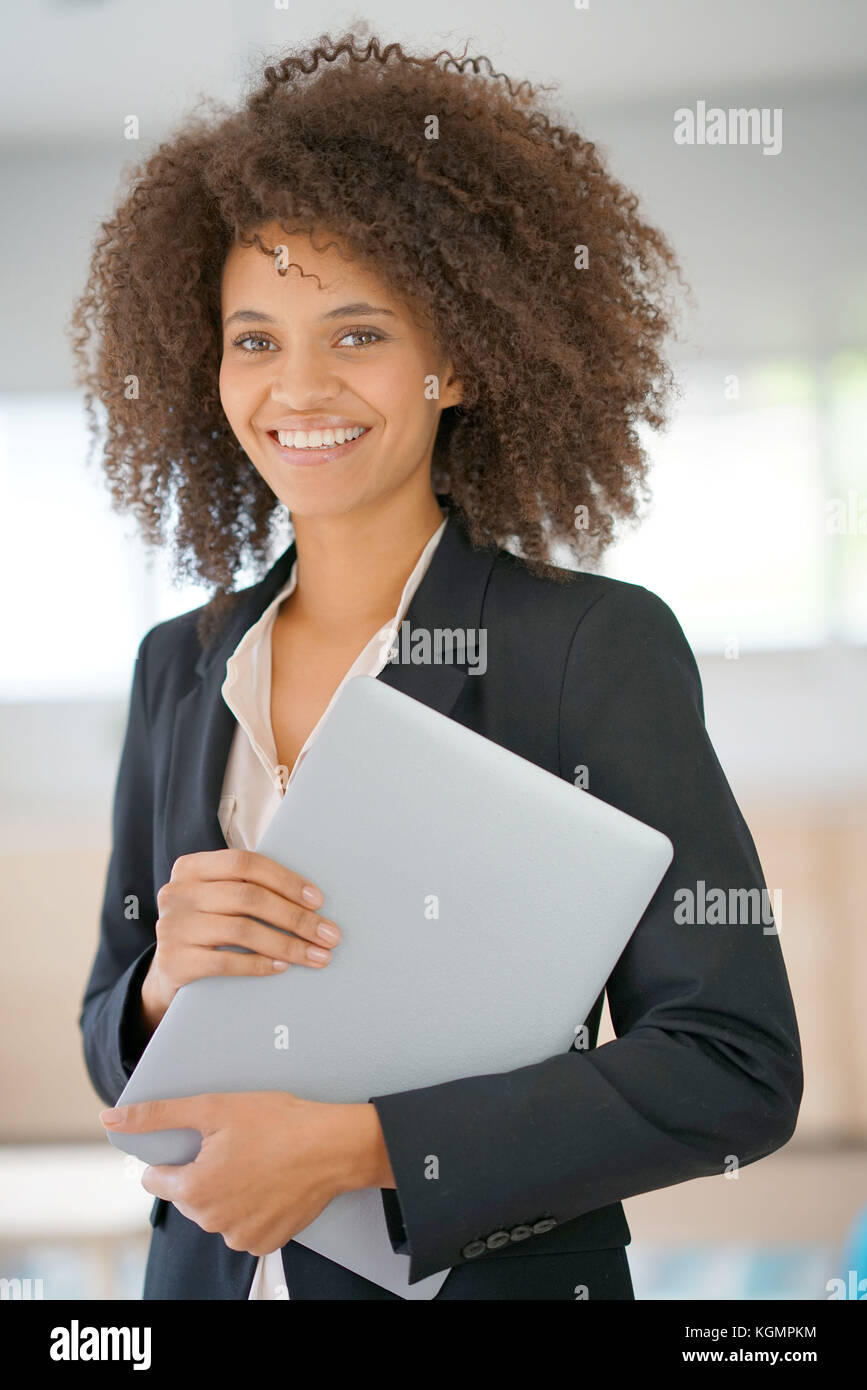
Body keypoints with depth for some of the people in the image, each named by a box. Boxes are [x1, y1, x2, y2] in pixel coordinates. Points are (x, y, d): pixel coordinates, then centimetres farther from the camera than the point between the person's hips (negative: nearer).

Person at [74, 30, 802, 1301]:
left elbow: (740, 1068, -18)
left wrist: (351, 1145, -22)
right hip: (209, 1269, 4)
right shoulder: (179, 670, 3)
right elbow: (113, 1049, 7)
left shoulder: (602, 649, -13)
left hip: (496, 1273, -4)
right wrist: (166, 981, -15)